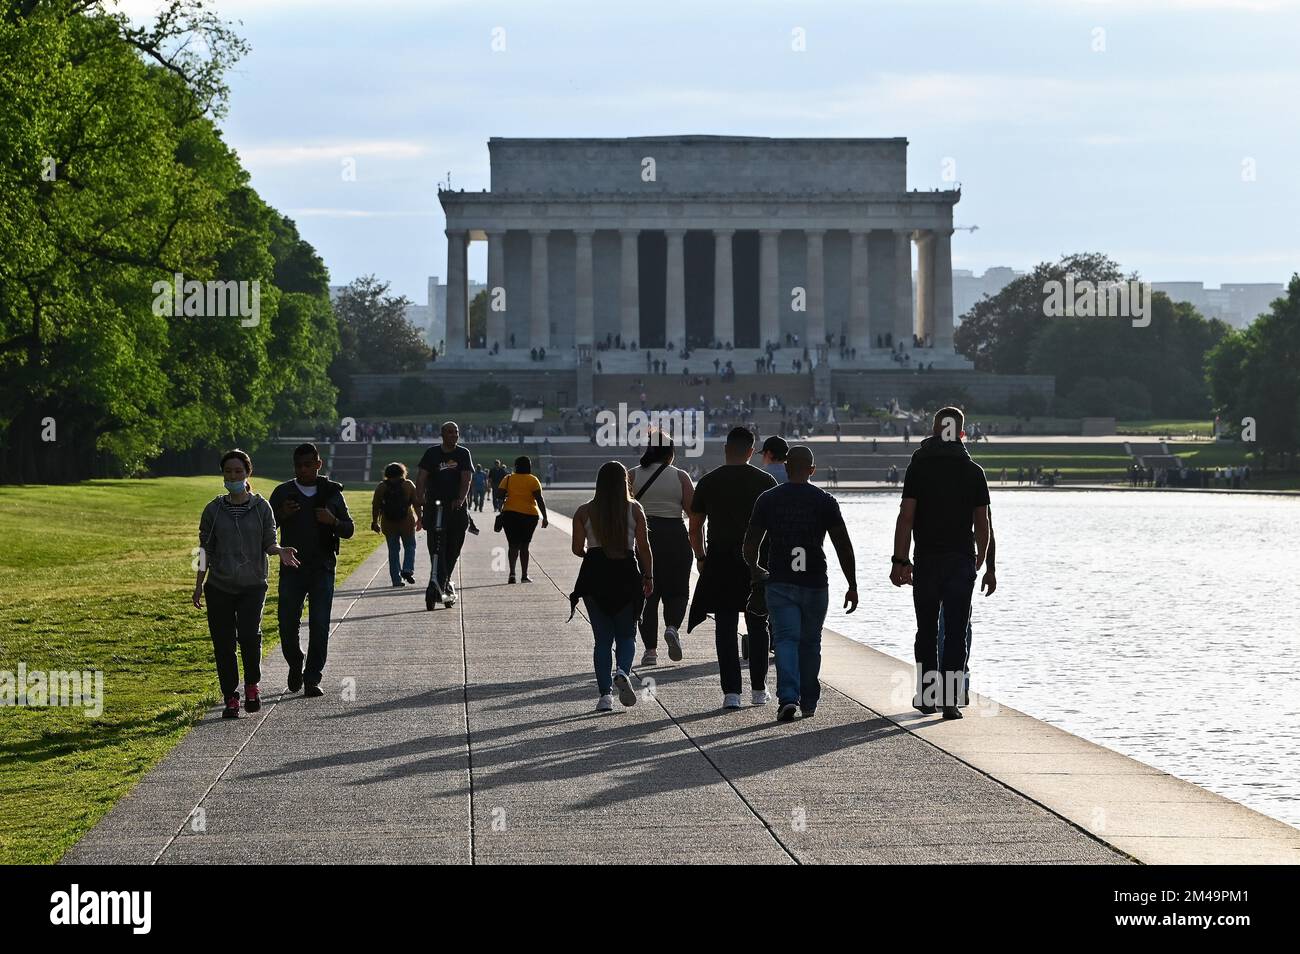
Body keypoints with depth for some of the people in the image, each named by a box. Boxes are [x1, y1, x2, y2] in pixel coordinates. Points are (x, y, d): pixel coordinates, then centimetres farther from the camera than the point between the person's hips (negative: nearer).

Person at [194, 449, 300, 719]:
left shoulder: (261, 507, 4)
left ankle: (252, 685, 5)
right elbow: (205, 549, 11)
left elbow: (268, 543, 6)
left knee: (249, 635, -19)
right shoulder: (213, 509, 6)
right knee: (223, 643, -1)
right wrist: (198, 585, 8)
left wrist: (280, 551, -16)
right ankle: (230, 699, 11)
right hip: (219, 586, 2)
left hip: (252, 585, -2)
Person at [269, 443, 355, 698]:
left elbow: (349, 530, 8)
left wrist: (333, 521, -13)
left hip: (322, 569, 0)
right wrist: (281, 515, -14)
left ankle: (312, 680, 1)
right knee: (288, 624, -2)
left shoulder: (332, 493, 6)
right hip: (291, 569, 0)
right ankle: (296, 664, 25)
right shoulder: (283, 493, 5)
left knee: (319, 627, -5)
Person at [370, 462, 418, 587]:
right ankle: (408, 569, -6)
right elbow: (416, 503, 0)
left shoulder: (381, 487, 3)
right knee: (409, 547, 16)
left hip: (388, 524, 1)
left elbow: (375, 506, 4)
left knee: (393, 551, 7)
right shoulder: (408, 485, 0)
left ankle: (397, 580, 4)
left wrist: (375, 522, 12)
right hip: (407, 523, -1)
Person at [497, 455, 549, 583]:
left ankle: (512, 572, -16)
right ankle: (524, 575, 9)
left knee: (513, 545, 3)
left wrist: (500, 512, 9)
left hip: (510, 514, 0)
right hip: (529, 515, 0)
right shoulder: (533, 480, 0)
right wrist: (544, 517, -2)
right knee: (524, 545, 10)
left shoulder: (508, 479, 4)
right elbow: (540, 500, -5)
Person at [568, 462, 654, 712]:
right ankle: (622, 671, -18)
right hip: (627, 572, -1)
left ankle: (605, 694, 0)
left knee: (602, 638, 8)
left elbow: (578, 548, -1)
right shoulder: (634, 510, -1)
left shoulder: (584, 512, 1)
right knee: (626, 635, 12)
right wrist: (648, 576, 7)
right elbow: (644, 547, -3)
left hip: (595, 576, 1)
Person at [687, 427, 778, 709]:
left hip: (719, 562, 0)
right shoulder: (765, 481, -1)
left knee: (725, 628, 2)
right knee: (758, 626, 12)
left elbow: (695, 527, 5)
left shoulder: (708, 482, 1)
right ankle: (758, 690, 15)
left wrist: (701, 558, 16)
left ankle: (731, 691, -5)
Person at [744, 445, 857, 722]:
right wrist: (852, 586, 4)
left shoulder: (768, 500, 1)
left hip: (779, 583, 0)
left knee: (786, 640, -2)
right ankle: (808, 703, 21)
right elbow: (844, 547, -3)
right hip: (814, 584, 0)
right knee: (810, 643, 14)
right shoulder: (825, 501, -1)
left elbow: (750, 546, 3)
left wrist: (757, 570, 22)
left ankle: (788, 697, -21)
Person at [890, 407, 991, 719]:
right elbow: (982, 522, 5)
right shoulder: (974, 472, 3)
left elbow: (906, 517, -7)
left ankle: (928, 696, 16)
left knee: (927, 630, 12)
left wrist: (900, 560, -6)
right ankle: (949, 701, -7)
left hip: (927, 561, 0)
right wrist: (981, 560, 18)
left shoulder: (918, 467, 0)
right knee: (956, 632, 0)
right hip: (962, 560, 0)